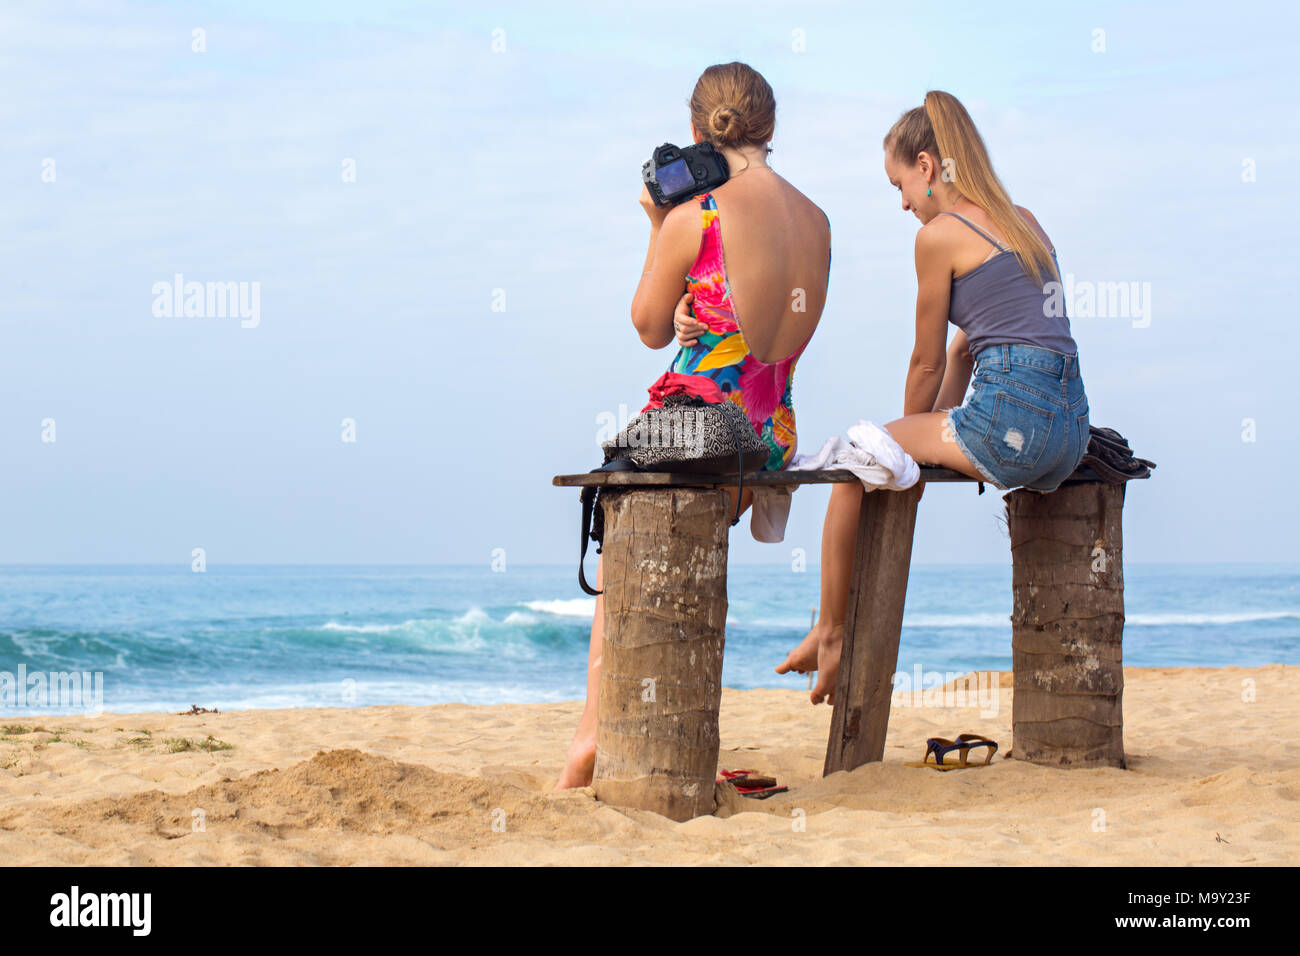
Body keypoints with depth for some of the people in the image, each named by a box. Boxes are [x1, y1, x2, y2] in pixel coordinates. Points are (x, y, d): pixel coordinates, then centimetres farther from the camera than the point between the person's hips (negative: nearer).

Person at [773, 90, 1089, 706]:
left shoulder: (941, 233, -3)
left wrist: (909, 435, 21)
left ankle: (831, 633, 20)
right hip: (1070, 428, 9)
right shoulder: (1023, 222, 21)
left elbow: (928, 363, 5)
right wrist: (928, 436, 26)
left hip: (1013, 418, -9)